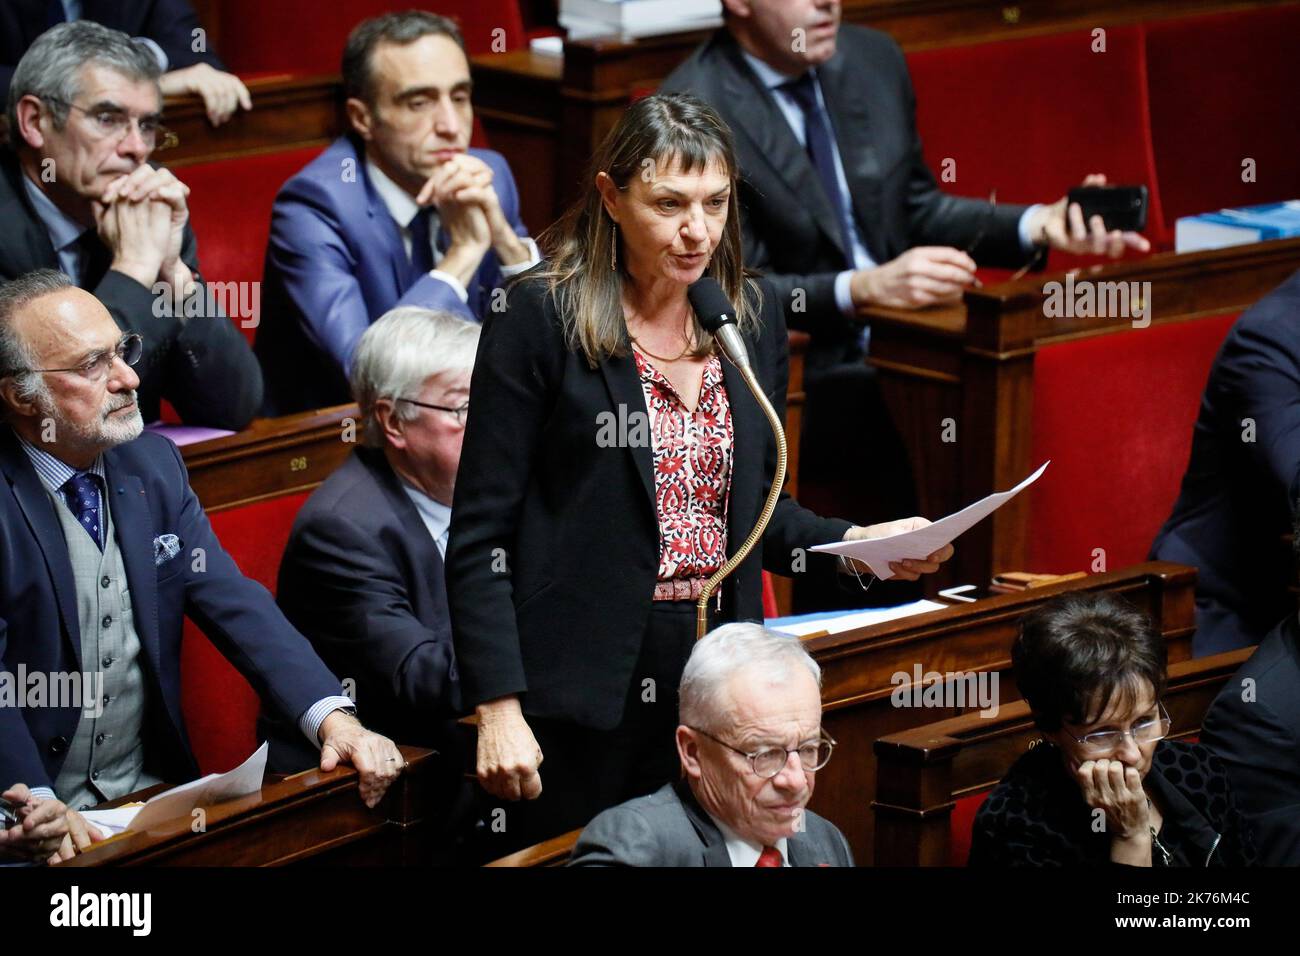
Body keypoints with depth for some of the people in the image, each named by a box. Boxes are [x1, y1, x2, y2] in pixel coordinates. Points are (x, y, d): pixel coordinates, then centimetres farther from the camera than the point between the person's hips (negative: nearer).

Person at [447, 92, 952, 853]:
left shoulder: (753, 315, 8)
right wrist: (498, 709, -15)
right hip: (586, 697, -5)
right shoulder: (540, 318, -7)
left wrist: (856, 542, -1)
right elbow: (482, 536, -8)